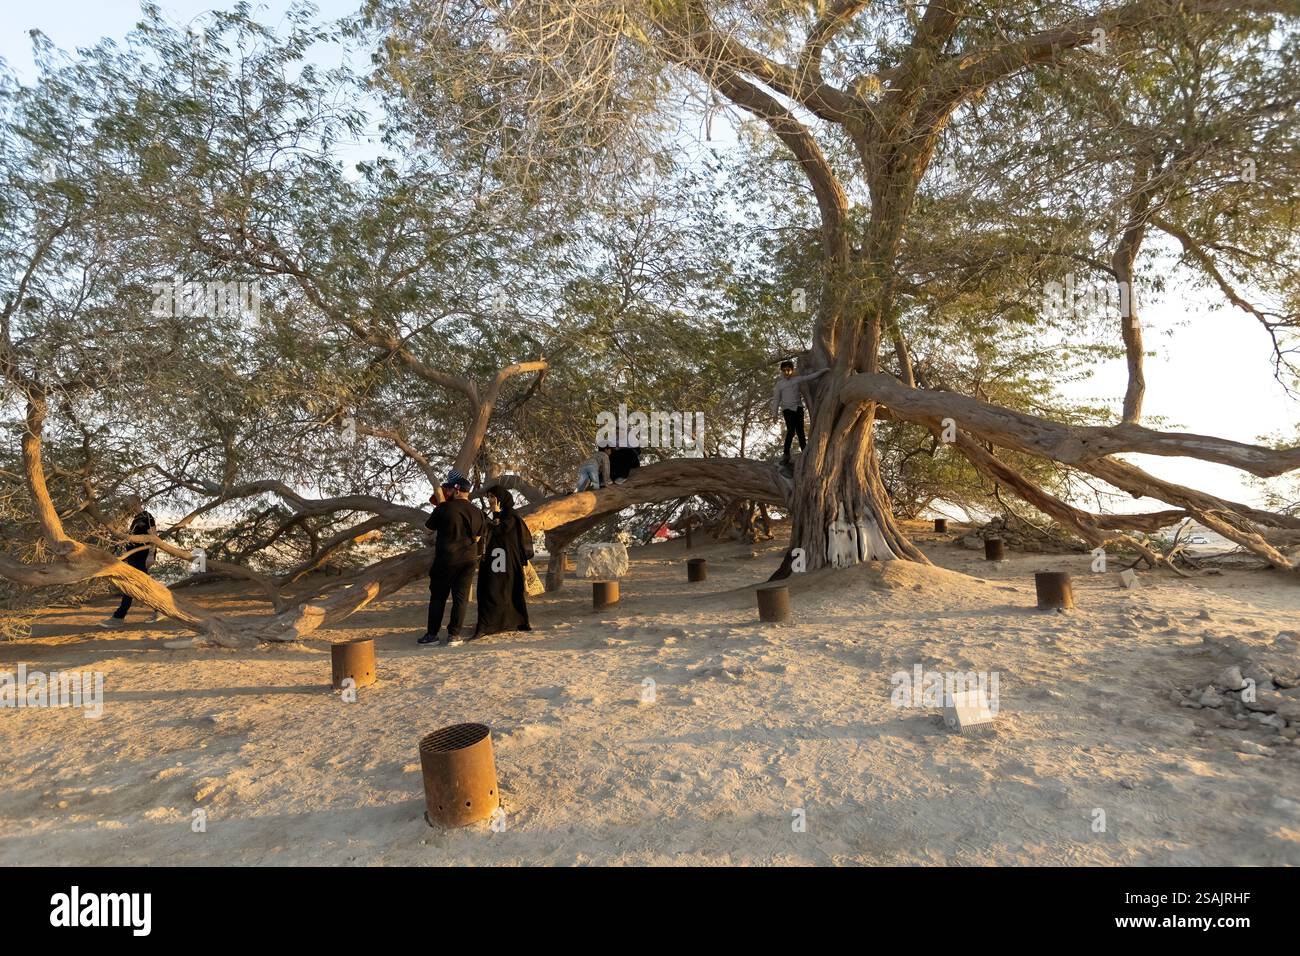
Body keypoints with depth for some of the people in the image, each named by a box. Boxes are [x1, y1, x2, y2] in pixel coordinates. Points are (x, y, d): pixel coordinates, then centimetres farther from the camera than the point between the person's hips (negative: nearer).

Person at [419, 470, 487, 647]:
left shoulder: (444, 508, -11)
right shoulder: (477, 513, 2)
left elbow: (429, 528, 3)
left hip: (445, 560, -3)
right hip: (469, 560, 3)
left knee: (438, 597, 10)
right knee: (460, 598, 5)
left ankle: (432, 634, 16)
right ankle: (453, 635, 4)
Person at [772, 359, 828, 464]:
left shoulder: (797, 379, 6)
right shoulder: (779, 384, 3)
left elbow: (811, 376, 7)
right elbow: (776, 399, 4)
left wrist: (824, 370, 3)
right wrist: (774, 414, 0)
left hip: (798, 407, 2)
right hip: (787, 409, -2)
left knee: (800, 431, 1)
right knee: (791, 431, -16)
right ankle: (786, 454, -6)